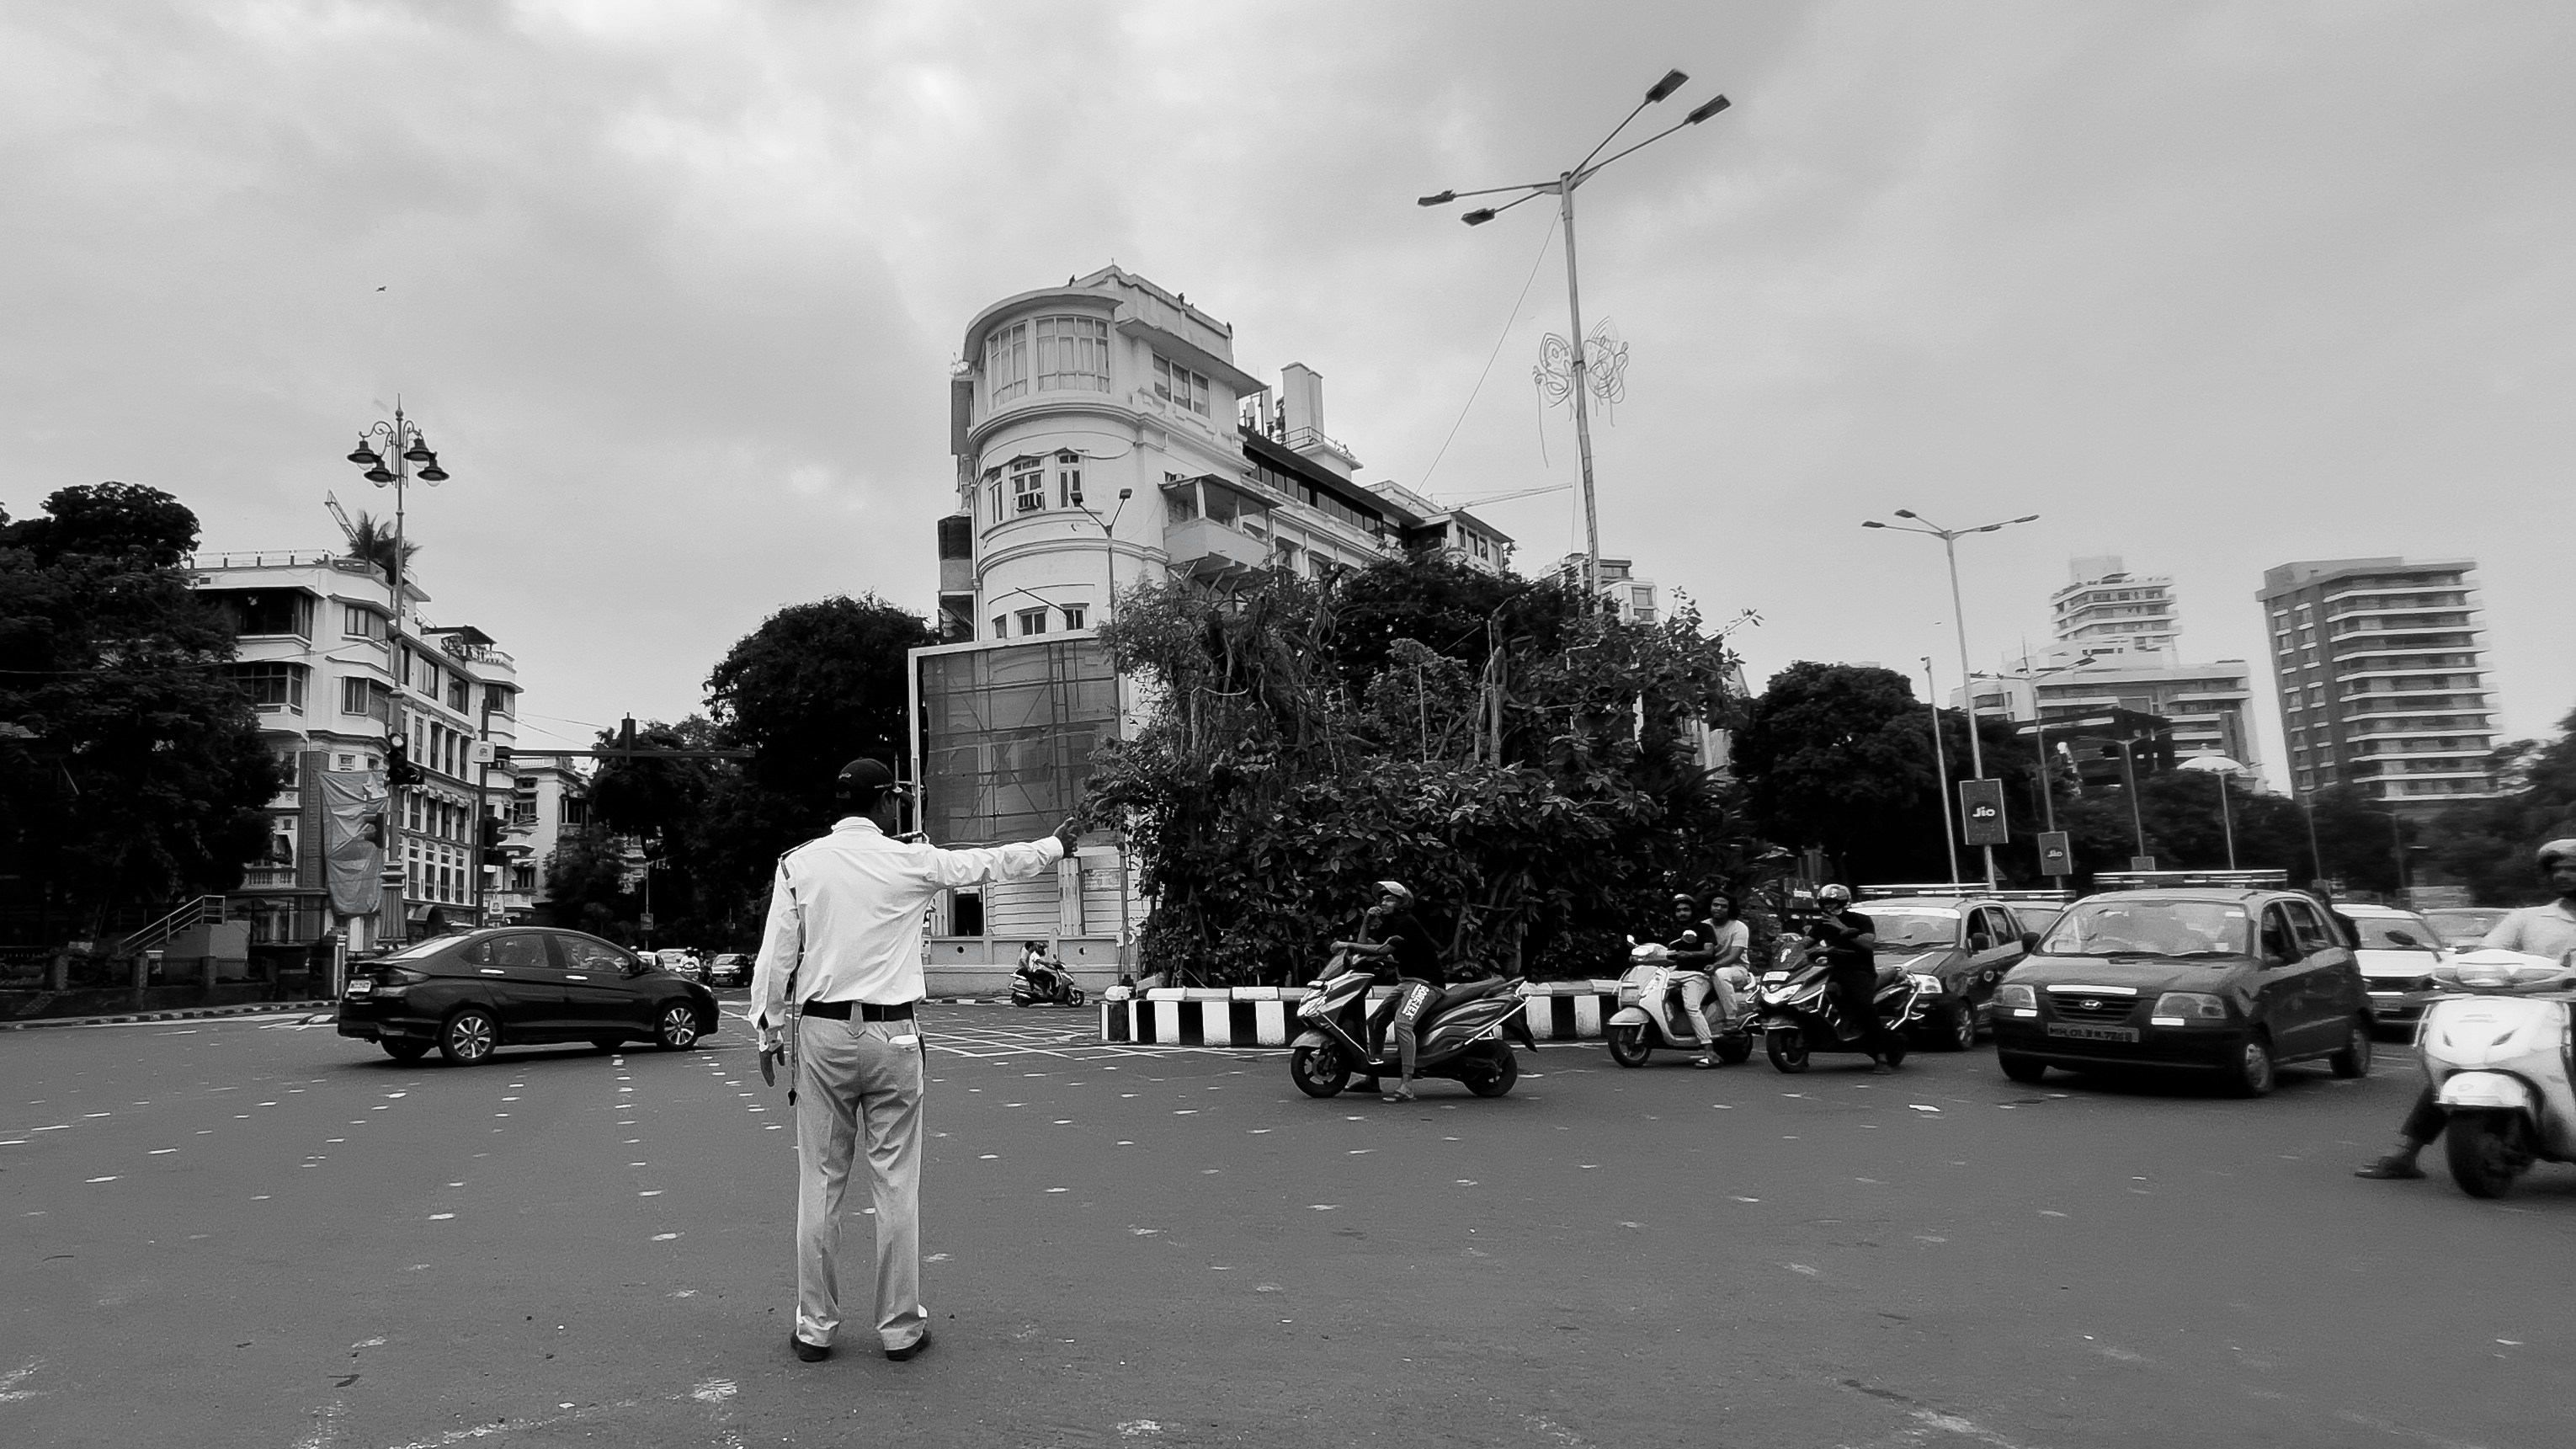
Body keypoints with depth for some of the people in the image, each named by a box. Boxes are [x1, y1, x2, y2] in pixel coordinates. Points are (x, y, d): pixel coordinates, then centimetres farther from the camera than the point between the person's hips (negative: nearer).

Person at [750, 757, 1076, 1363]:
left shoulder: (799, 864, 2)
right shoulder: (910, 861, -2)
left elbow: (776, 956, 2)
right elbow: (990, 862, 12)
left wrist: (769, 1032, 12)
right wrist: (1055, 845, 27)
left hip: (821, 1033, 2)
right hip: (891, 1035, -2)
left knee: (820, 1184, 9)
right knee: (897, 1185, 5)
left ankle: (815, 1327, 17)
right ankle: (901, 1327, 14)